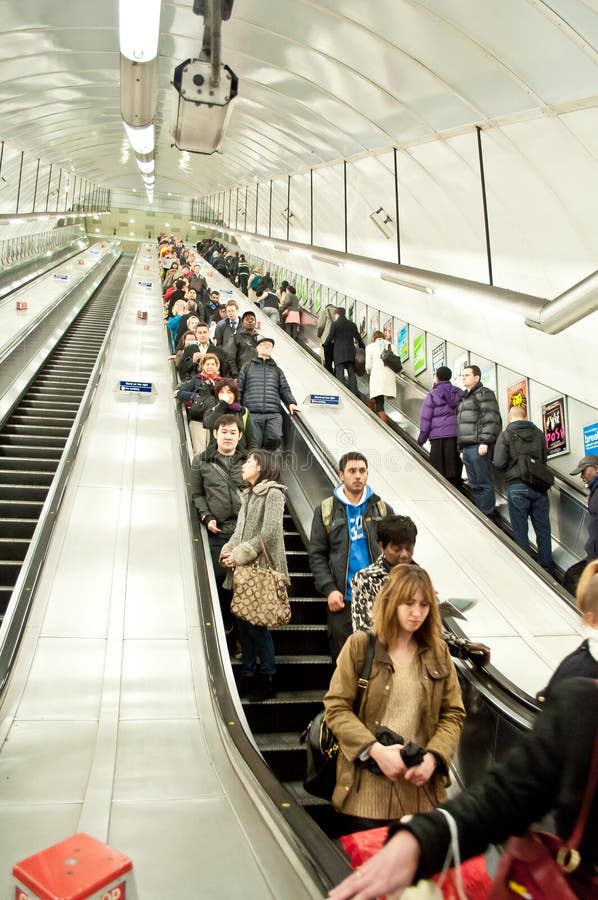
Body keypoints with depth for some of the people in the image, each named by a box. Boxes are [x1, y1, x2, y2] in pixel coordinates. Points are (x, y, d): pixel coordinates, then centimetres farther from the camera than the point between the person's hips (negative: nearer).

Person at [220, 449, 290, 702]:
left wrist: (240, 555, -14)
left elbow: (269, 533, -16)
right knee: (243, 623, 10)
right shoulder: (248, 495, 18)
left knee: (257, 624, -4)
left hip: (261, 569, -8)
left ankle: (267, 680, 10)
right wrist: (228, 551, -1)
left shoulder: (273, 493, -8)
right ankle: (248, 676, 21)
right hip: (243, 570, 8)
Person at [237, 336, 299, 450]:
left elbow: (284, 389, 17)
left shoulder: (277, 370, 26)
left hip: (273, 415, 1)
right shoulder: (248, 367, 21)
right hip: (252, 413, -1)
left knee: (276, 438, -22)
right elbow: (239, 389, 15)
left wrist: (291, 403, -2)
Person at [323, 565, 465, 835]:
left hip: (421, 788, 3)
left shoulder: (438, 653, 8)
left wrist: (433, 756, -10)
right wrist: (375, 749, -17)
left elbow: (453, 714, 6)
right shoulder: (360, 646, -2)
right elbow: (336, 708, -6)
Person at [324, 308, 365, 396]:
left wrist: (324, 346, 10)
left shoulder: (335, 324, -4)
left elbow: (330, 338, -6)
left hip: (339, 353, -4)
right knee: (352, 373, 8)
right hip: (350, 353, 4)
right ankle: (354, 392, 4)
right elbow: (358, 338, 12)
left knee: (340, 374, -3)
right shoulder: (352, 325, 8)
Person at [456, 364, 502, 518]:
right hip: (467, 446, 9)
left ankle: (488, 516, -4)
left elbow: (490, 419, -12)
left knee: (484, 483, -7)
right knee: (474, 485, 10)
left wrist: (485, 442, -20)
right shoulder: (464, 398, 26)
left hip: (479, 446, -9)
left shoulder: (484, 393, 0)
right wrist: (461, 448, 21)